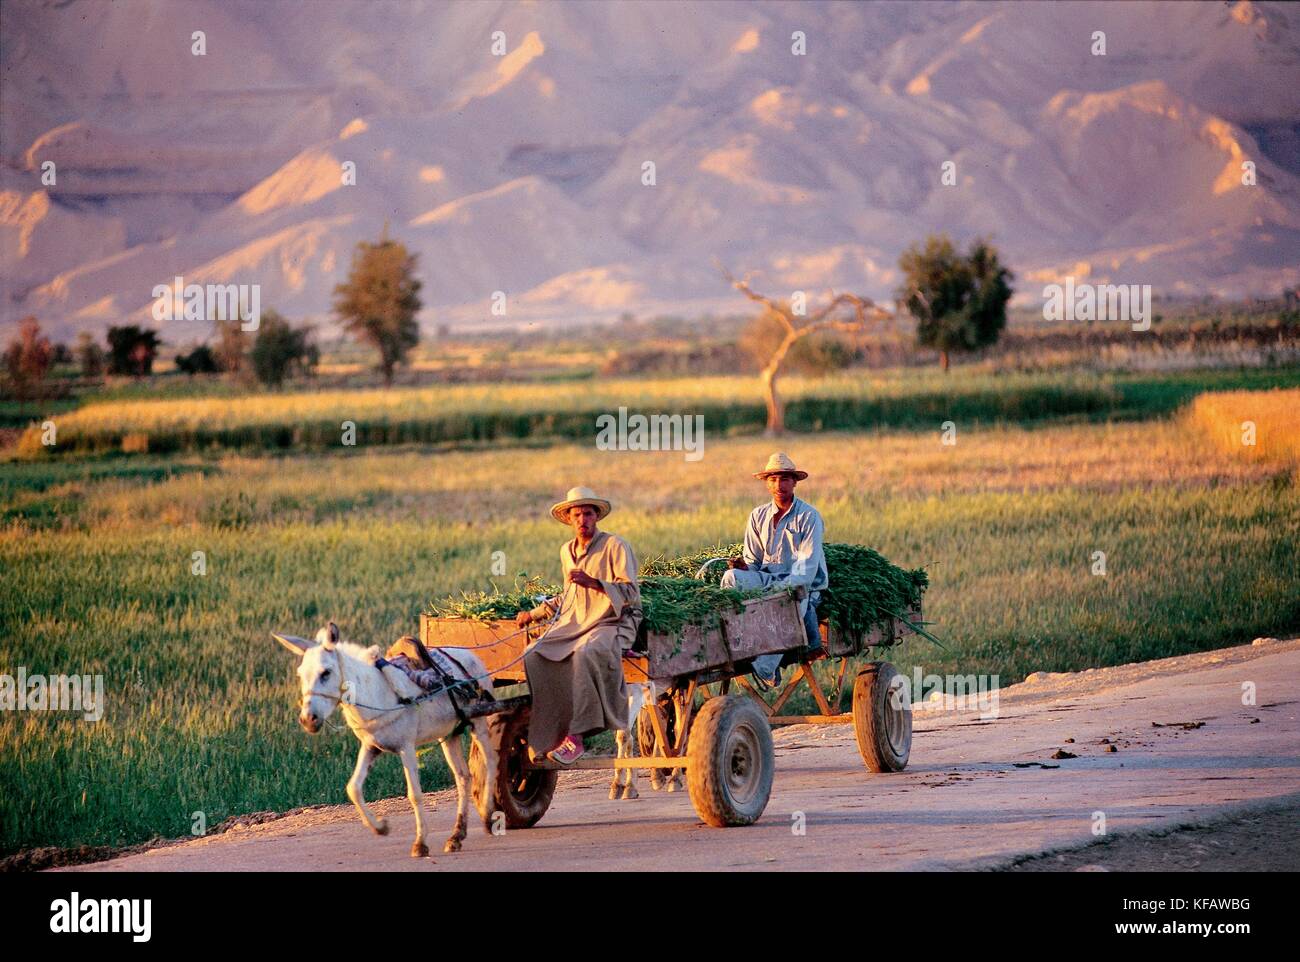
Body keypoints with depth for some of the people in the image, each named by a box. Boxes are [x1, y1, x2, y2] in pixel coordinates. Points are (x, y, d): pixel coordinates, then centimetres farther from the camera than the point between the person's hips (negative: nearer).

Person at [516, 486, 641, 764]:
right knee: (533, 657, -20)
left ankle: (576, 735, -37)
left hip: (611, 624, -7)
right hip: (572, 624, 7)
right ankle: (549, 733, -19)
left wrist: (593, 582, -23)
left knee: (586, 654, -39)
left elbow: (631, 592, -12)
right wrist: (534, 614, 28)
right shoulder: (567, 551, 19)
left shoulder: (615, 546, -3)